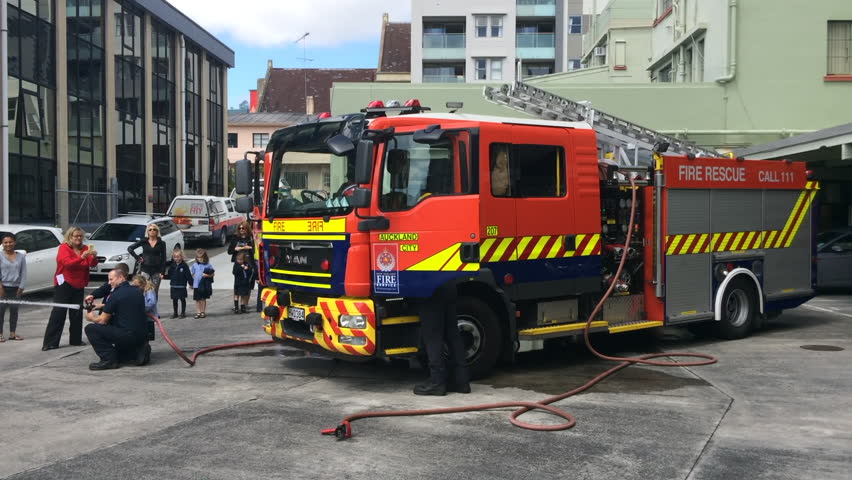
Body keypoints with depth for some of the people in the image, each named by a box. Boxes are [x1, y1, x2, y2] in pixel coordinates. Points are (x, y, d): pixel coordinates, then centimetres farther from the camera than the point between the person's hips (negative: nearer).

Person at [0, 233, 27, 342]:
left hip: (16, 288, 3)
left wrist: (21, 287, -4)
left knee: (14, 310, 8)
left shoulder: (21, 256, 4)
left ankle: (12, 333, 17)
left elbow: (23, 273, 2)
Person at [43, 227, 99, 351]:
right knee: (58, 312, -7)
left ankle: (76, 340, 18)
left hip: (78, 285, 5)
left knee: (77, 313, 8)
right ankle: (50, 342, -5)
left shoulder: (85, 248, 5)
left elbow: (92, 264, -4)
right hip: (64, 284, -5)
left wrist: (94, 257, -26)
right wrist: (81, 257, -38)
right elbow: (68, 263, -24)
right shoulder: (64, 247, -7)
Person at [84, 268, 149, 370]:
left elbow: (103, 321, -5)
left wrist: (91, 318, 17)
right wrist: (104, 306, 29)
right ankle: (138, 351, 10)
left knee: (90, 329, -2)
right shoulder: (138, 292, 11)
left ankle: (109, 359, -9)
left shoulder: (116, 295, -11)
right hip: (142, 337, 8)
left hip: (126, 336, -8)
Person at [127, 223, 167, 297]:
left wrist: (162, 272, -4)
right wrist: (137, 258, -4)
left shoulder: (161, 243, 3)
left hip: (156, 271, 0)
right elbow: (130, 248, 4)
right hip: (145, 269, 0)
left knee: (155, 292, 4)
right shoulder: (143, 241, 3)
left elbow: (163, 258, 3)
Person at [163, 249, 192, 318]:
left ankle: (183, 313, 12)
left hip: (182, 286, -5)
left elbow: (188, 276, -9)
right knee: (174, 300, 11)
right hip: (174, 286, 5)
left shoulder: (184, 266, -9)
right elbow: (170, 275, 11)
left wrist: (191, 283, -11)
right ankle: (175, 313, 20)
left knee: (182, 299, 5)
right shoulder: (172, 265, 6)